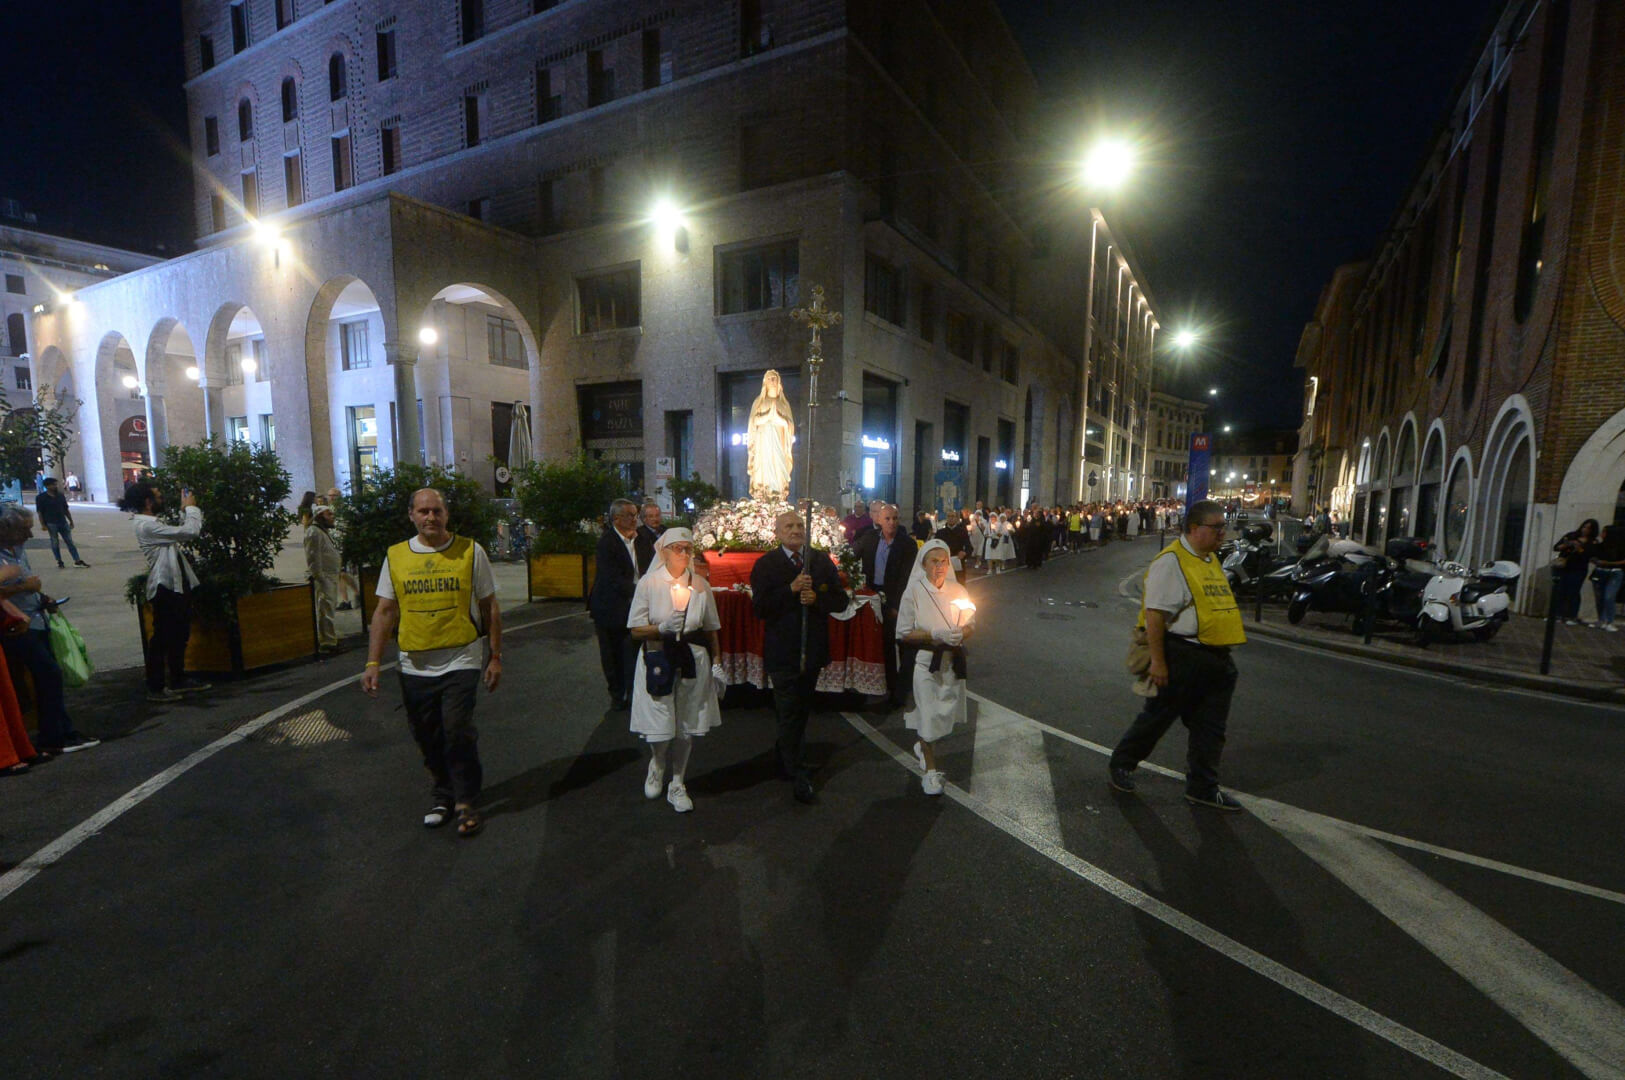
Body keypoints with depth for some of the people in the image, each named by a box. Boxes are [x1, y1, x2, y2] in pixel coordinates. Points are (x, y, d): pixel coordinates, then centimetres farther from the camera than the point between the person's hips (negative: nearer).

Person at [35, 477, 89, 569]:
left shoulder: (61, 495, 9)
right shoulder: (41, 497, -4)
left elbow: (66, 509, 14)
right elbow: (40, 513, -6)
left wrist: (71, 521, 13)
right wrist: (43, 525, -12)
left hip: (63, 522, 4)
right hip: (51, 524, -4)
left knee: (70, 542, 4)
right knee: (55, 543, 4)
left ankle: (77, 561, 4)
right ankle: (59, 562, 12)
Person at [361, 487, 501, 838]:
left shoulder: (470, 551, -2)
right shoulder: (395, 557, 5)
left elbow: (489, 607, 2)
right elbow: (384, 612, 7)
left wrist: (495, 657, 1)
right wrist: (373, 663, -1)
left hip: (461, 661, -3)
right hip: (415, 665, 3)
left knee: (458, 732, -9)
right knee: (427, 738, 12)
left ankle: (466, 802, 10)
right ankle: (443, 793, 33)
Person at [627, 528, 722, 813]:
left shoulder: (700, 584, 5)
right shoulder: (648, 583, -2)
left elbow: (711, 630, 10)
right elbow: (636, 630, -3)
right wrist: (663, 628, -20)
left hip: (693, 661, 2)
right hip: (657, 660, -2)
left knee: (686, 726, 8)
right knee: (659, 727, -2)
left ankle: (677, 784, 29)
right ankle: (657, 766, 33)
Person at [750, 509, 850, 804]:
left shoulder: (822, 560, 4)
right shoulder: (766, 564, -6)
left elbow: (841, 602, 1)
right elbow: (759, 608, -16)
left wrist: (817, 597, -17)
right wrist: (791, 589, -24)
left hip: (813, 649, 4)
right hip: (782, 651, -4)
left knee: (800, 710, 18)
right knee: (789, 713, 0)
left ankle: (785, 759, 38)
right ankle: (798, 778, 11)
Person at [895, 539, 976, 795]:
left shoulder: (958, 590, 2)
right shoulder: (913, 592, -10)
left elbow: (970, 625, 8)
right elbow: (904, 633, -10)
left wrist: (959, 634, -14)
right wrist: (934, 635, -21)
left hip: (953, 660, 4)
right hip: (925, 661, -4)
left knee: (947, 711, 14)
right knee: (928, 713, -2)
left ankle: (923, 746, 42)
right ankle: (930, 770, 14)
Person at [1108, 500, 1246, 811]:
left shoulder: (1211, 560, 14)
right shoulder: (1172, 561, -15)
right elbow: (1154, 613, -20)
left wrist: (1222, 656, 22)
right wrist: (1158, 662, -22)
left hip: (1217, 658, 8)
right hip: (1182, 656, -8)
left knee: (1211, 728, 13)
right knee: (1157, 717, 5)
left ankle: (1203, 787, 27)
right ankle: (1121, 764, 25)